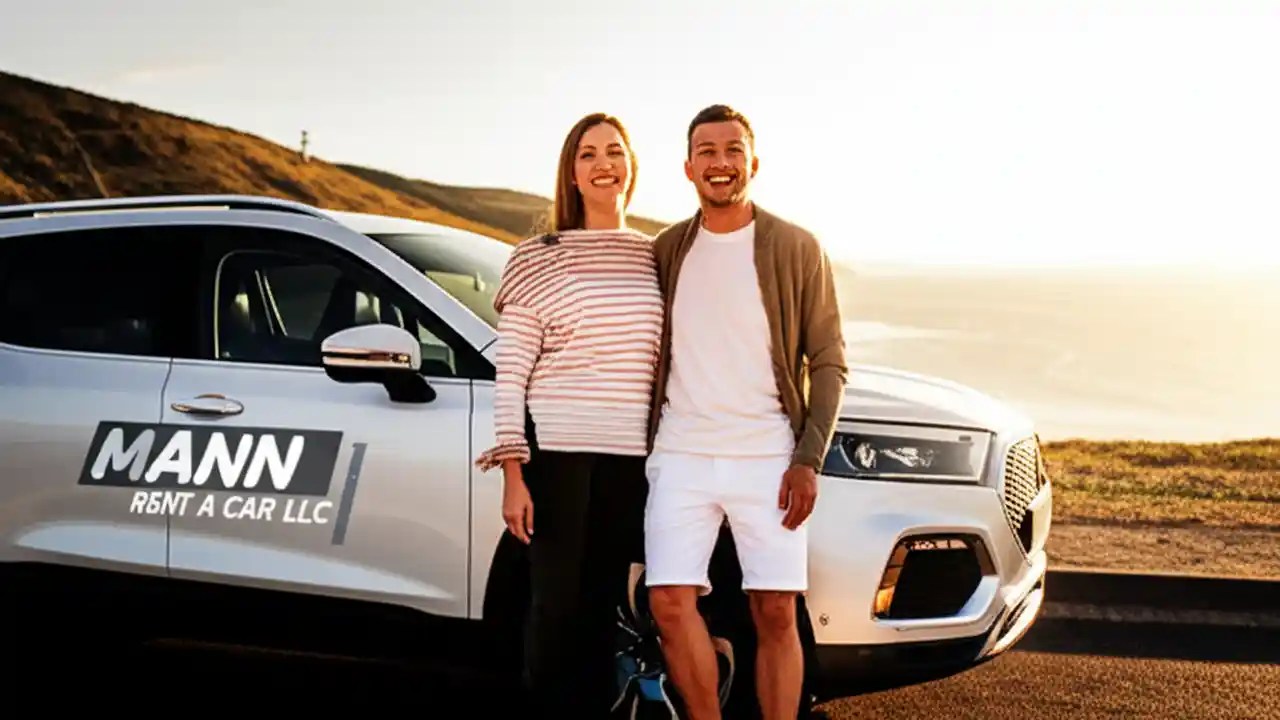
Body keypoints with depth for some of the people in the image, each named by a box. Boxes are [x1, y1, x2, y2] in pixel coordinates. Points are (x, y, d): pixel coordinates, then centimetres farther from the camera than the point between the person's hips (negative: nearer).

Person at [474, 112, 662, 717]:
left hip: (629, 458, 3)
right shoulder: (537, 258, 0)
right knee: (557, 605, 2)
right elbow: (509, 373, -3)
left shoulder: (655, 258, 10)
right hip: (556, 451, -3)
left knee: (603, 605, 9)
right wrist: (512, 474, -10)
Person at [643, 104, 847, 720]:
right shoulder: (667, 250, 9)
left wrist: (808, 459, -8)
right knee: (670, 603, -6)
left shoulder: (796, 249, 1)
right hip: (681, 456, 2)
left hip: (767, 460, -2)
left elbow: (828, 362, 1)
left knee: (776, 615, 0)